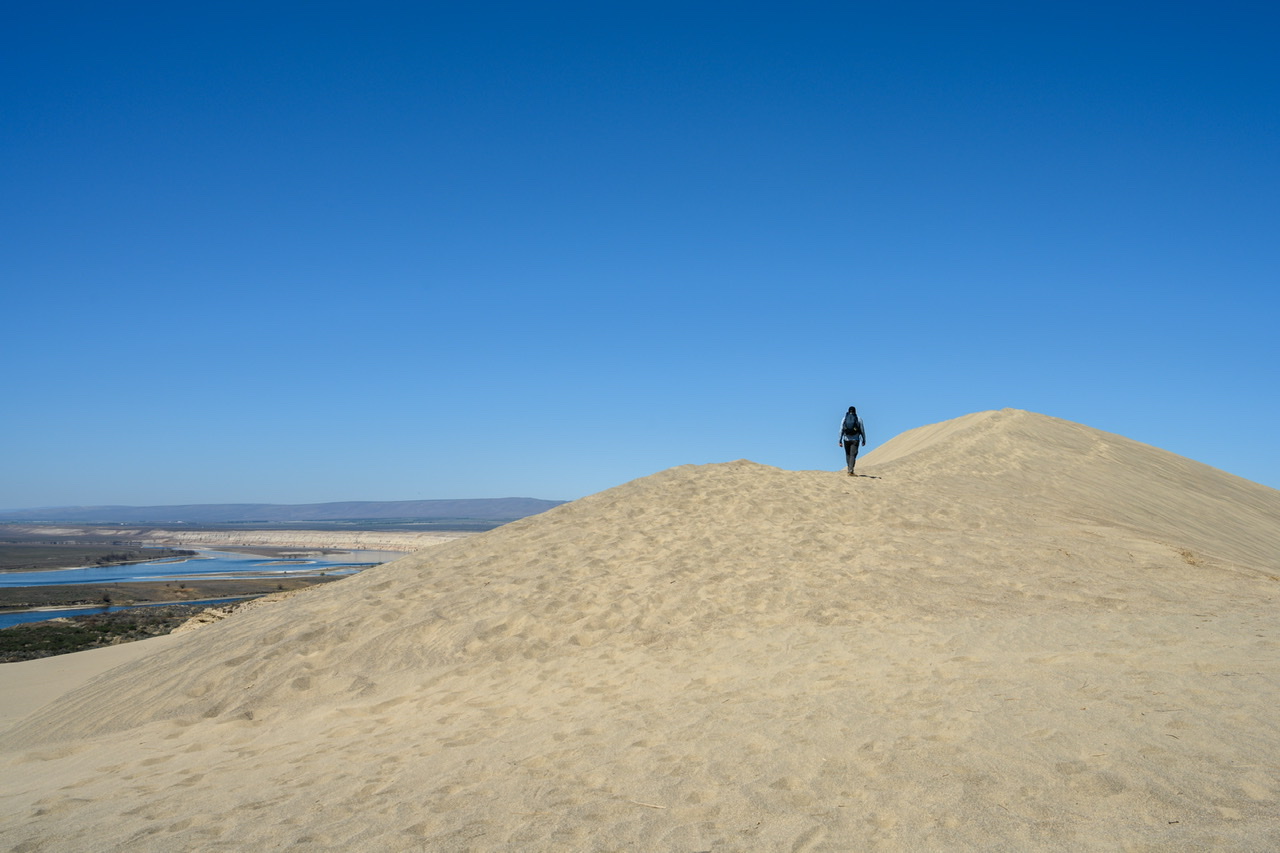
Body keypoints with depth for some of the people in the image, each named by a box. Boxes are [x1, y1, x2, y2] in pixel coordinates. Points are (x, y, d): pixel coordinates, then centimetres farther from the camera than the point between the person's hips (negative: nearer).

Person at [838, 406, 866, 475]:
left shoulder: (844, 419, 4)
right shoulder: (859, 419, 1)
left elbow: (841, 430, 1)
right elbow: (862, 430, 1)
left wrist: (840, 441, 3)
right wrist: (864, 440, 8)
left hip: (846, 439, 2)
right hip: (855, 440, -2)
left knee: (848, 455, 18)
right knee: (852, 455, -4)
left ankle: (849, 469, 21)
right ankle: (850, 471, -15)